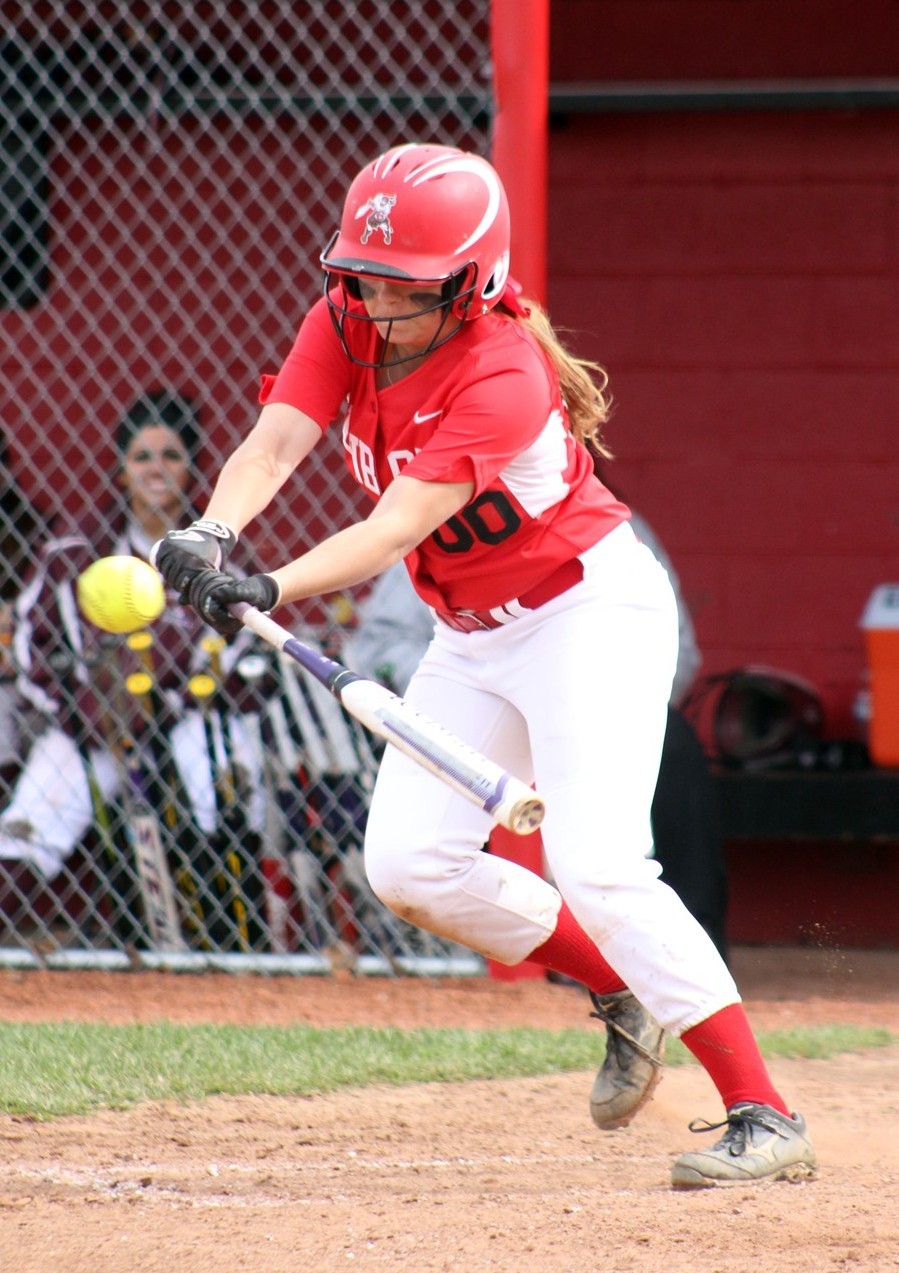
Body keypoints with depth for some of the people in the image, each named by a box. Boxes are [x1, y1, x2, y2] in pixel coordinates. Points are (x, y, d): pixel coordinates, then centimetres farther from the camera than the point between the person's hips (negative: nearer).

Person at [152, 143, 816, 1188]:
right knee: (408, 863, -1)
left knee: (597, 867, -21)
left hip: (591, 605, -8)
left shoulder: (500, 378, -29)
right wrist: (213, 533, -43)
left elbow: (393, 534, -36)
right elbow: (273, 444, -22)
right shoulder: (344, 326, -7)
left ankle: (764, 1118, -19)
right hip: (475, 635, 8)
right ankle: (621, 994, 20)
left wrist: (271, 591, -51)